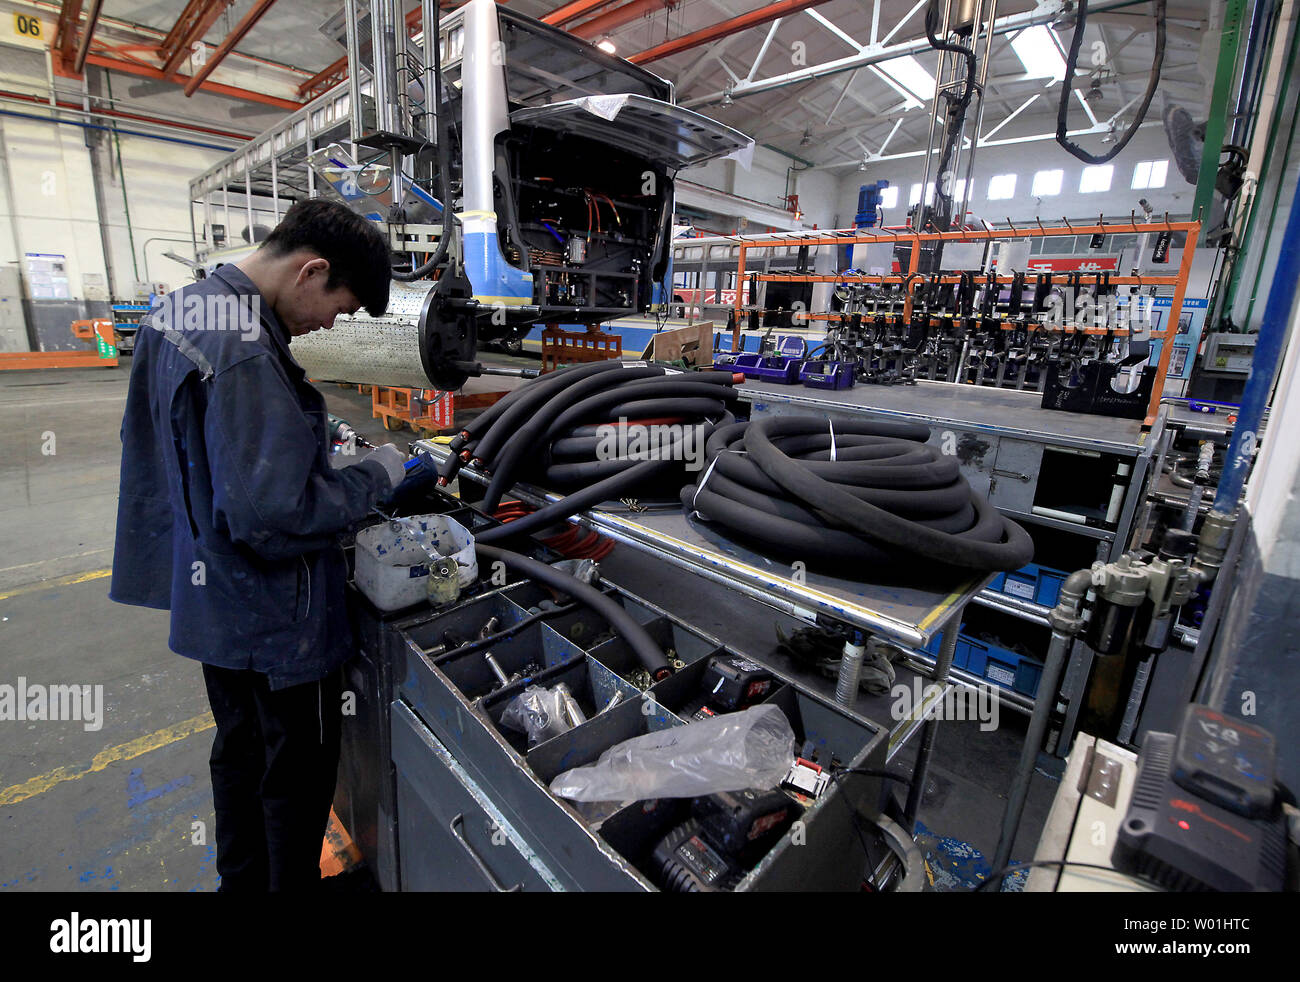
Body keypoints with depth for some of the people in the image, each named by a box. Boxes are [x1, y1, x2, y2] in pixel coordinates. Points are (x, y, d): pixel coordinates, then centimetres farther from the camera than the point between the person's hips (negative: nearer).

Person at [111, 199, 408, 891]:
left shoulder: (175, 312, 5)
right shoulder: (246, 356, -28)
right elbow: (274, 516, -32)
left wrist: (314, 446, 11)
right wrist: (378, 474, -20)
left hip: (209, 602, 10)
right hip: (276, 622, -10)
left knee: (239, 752, 27)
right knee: (298, 776, 13)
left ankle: (241, 879, 49)